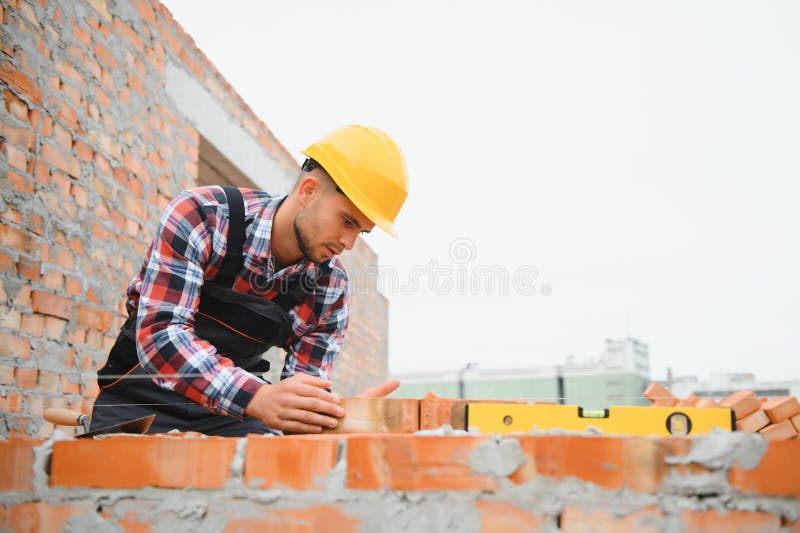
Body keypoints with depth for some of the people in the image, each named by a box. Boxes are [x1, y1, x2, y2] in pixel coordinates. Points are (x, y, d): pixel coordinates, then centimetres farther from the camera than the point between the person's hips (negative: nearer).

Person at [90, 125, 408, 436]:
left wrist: (345, 411, -27)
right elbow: (159, 333, -29)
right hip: (141, 399, -2)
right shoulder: (200, 214, -20)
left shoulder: (331, 287, -7)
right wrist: (257, 398, -41)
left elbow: (299, 396, -4)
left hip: (234, 414, 3)